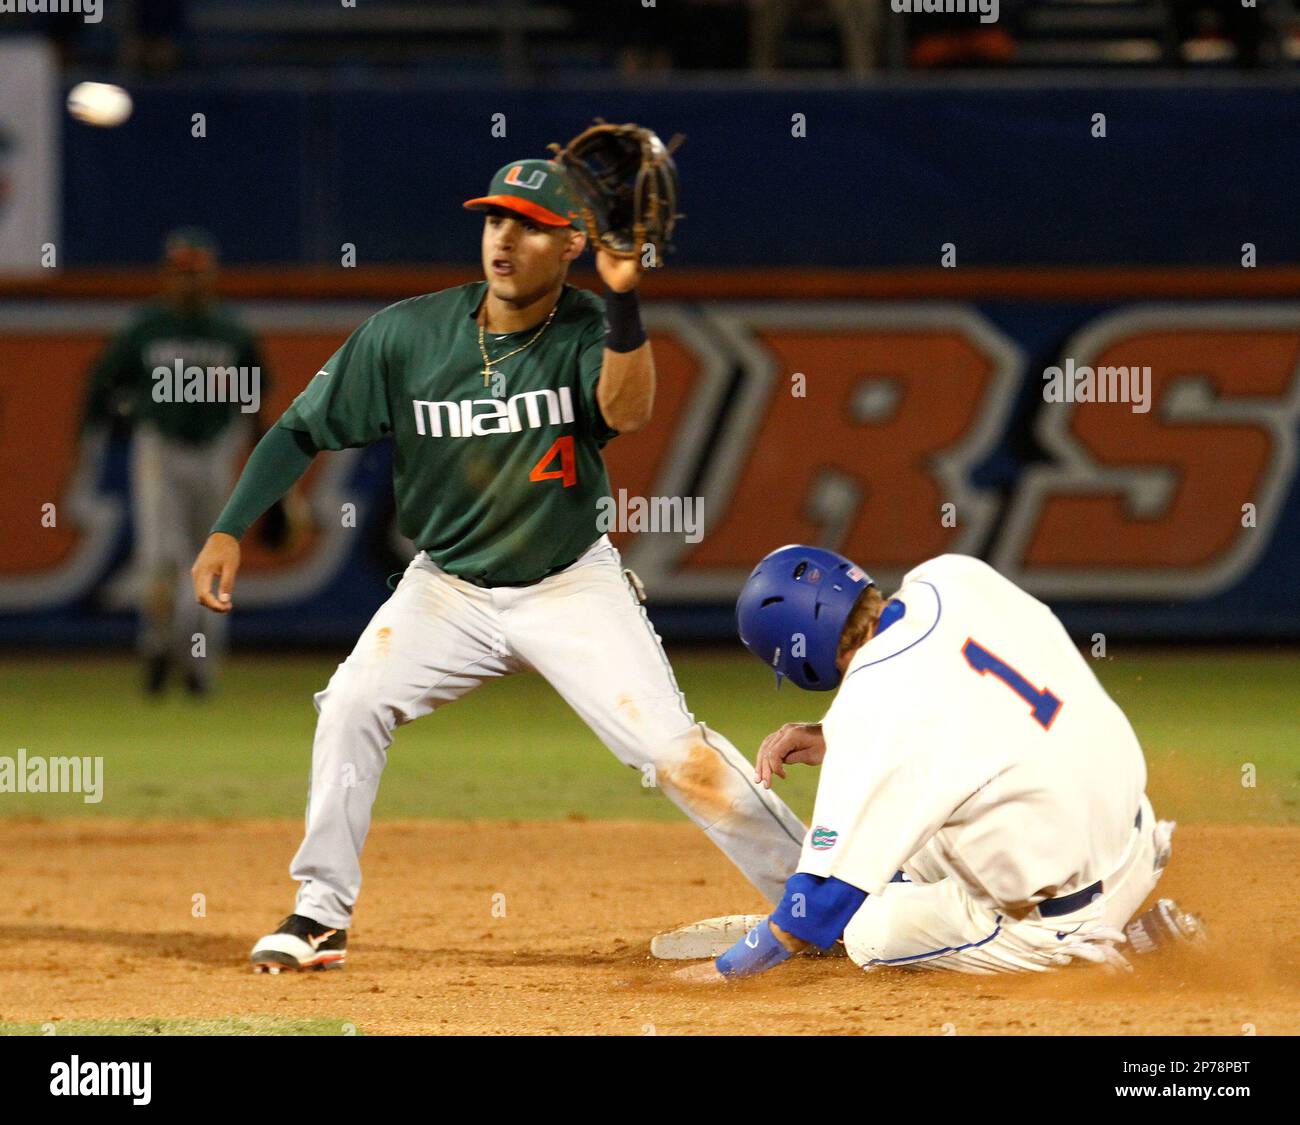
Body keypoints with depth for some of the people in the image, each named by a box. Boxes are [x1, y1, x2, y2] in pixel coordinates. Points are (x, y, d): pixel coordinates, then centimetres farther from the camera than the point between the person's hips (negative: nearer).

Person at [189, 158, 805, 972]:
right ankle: (322, 915, -2)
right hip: (447, 589, 2)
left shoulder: (587, 331, -15)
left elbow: (627, 409, -37)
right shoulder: (408, 334, -12)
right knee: (354, 706, -17)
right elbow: (304, 431, -5)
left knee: (675, 752, -12)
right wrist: (230, 531, -14)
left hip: (571, 589, -2)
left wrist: (623, 298, -49)